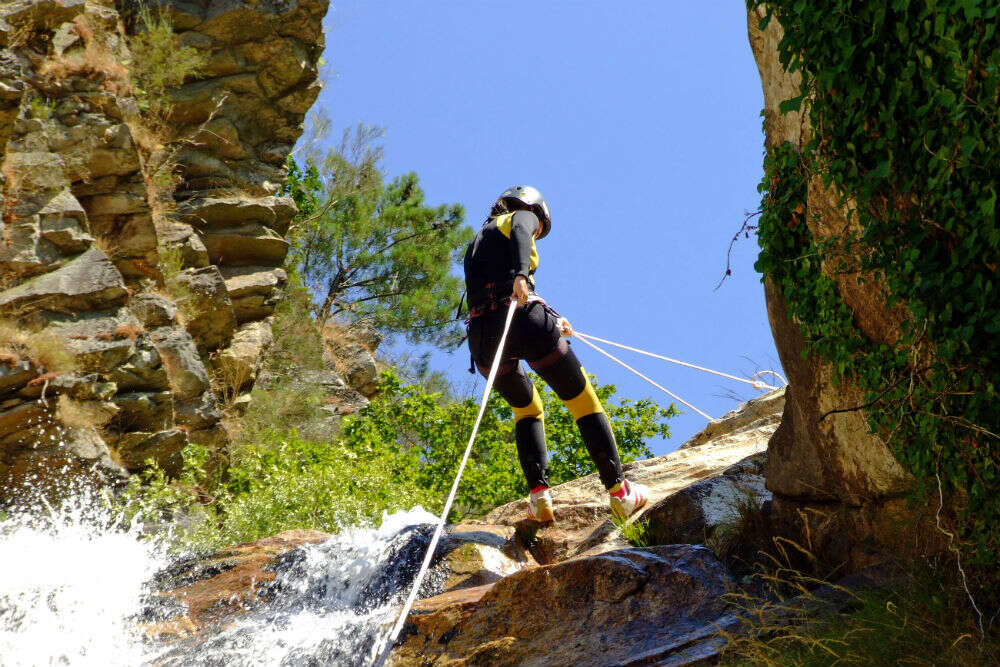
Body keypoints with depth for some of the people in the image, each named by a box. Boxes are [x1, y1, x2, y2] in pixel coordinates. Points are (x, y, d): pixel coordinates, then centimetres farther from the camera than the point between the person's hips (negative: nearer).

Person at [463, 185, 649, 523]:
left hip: (482, 333, 6)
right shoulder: (523, 216, 14)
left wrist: (549, 322, 39)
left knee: (527, 409, 26)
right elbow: (520, 233, -11)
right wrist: (521, 274, -29)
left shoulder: (477, 241, 33)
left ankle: (539, 495, 6)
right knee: (584, 402, 9)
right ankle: (619, 491, 7)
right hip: (523, 320, -6)